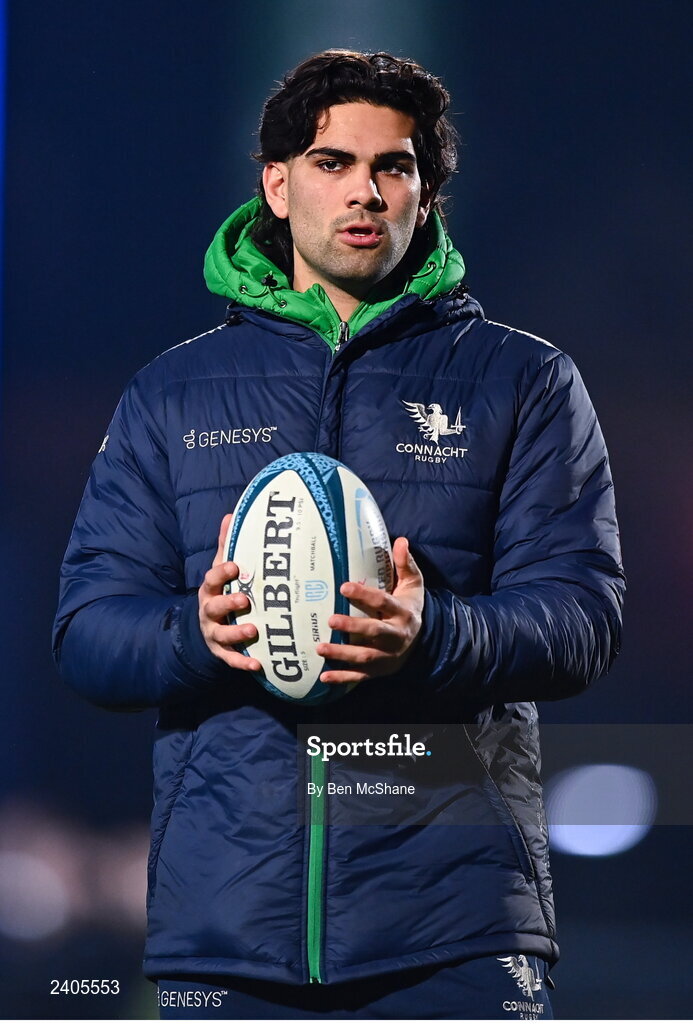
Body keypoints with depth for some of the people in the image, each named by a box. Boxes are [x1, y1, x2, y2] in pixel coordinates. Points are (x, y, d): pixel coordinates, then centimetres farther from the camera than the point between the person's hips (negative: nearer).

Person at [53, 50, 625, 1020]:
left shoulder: (524, 383, 11)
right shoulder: (172, 394, 16)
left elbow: (582, 615, 0)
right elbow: (87, 628, 10)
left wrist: (432, 636, -21)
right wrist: (199, 633, -14)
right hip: (225, 909, 1)